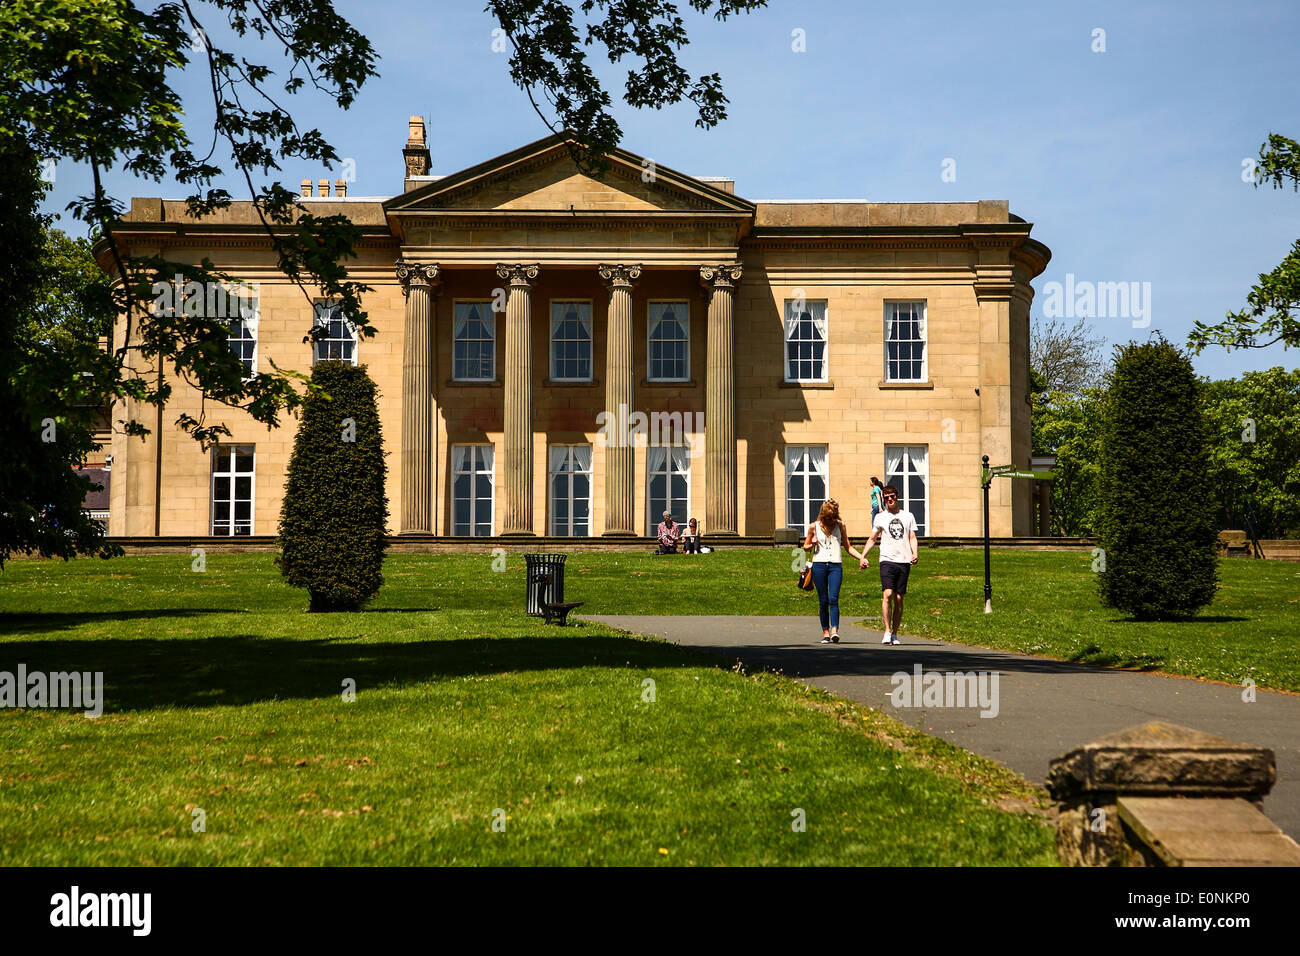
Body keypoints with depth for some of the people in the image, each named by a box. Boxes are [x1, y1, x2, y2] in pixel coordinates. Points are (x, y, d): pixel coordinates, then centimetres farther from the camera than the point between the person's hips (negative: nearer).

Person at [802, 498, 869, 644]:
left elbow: (847, 546, 17)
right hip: (819, 565, 0)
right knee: (823, 601, 0)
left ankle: (834, 630, -25)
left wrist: (861, 557, 5)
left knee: (833, 599, -16)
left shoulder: (840, 525, 10)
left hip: (836, 565, 0)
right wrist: (812, 545, -5)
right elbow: (805, 546, 18)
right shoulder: (814, 527, 8)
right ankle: (826, 632, 5)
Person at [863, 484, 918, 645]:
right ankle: (887, 631, -14)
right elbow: (872, 538, 17)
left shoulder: (908, 516, 13)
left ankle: (894, 634, 10)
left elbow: (912, 537, 11)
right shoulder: (880, 517, 11)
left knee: (899, 599, 2)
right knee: (887, 594, -17)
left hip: (904, 561, 1)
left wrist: (914, 553, -7)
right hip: (887, 560, -1)